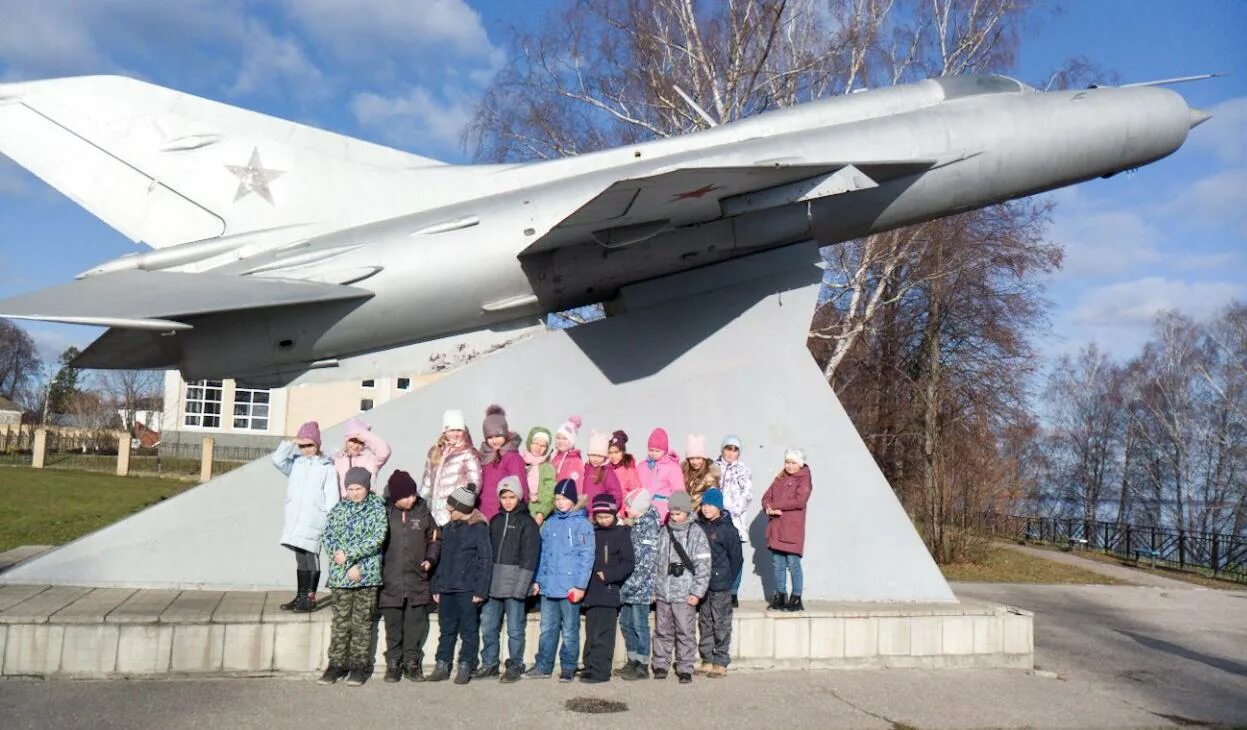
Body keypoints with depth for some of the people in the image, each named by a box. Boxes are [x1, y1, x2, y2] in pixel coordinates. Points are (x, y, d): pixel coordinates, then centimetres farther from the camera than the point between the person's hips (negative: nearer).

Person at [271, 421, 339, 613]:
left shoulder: (327, 467, -1)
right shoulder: (296, 464, 13)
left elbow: (331, 496, -4)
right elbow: (277, 460, -3)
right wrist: (291, 443, -3)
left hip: (314, 520, -5)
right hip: (295, 518, 5)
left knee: (311, 557, -6)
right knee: (300, 558, 12)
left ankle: (310, 598, -3)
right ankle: (300, 596, 19)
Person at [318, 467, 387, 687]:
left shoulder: (377, 509, 0)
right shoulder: (338, 509, 9)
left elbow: (378, 538, -11)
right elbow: (329, 537, 1)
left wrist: (348, 554, -15)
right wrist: (350, 566, -12)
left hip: (368, 574, -2)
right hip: (341, 575, 2)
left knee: (362, 622, 4)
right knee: (340, 621, 6)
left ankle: (359, 665, 12)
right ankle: (337, 664, 15)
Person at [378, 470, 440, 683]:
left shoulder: (423, 511, 3)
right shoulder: (384, 513, -4)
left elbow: (434, 539, 14)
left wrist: (430, 559, -1)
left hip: (417, 581, 1)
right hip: (390, 581, -1)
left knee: (416, 624, 5)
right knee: (393, 626, 7)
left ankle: (412, 662, 18)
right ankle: (393, 662, 20)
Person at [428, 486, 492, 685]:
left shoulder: (479, 528, -7)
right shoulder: (448, 529, 12)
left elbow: (485, 561, -9)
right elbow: (443, 560, 17)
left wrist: (480, 590, -13)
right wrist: (436, 587, 12)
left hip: (467, 590, -6)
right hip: (447, 589, 6)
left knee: (468, 631, 3)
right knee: (446, 630, 12)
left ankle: (465, 668, 11)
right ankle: (442, 666, 19)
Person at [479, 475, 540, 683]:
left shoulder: (527, 522, -3)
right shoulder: (495, 521, 14)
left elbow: (529, 556, -8)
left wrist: (522, 585, -15)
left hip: (514, 582, -5)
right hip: (493, 582, 5)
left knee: (514, 628, 1)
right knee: (488, 626, 8)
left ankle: (515, 666, 13)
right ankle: (489, 663, 21)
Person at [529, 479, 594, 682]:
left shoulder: (582, 524, -5)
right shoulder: (549, 523, 11)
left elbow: (587, 556, -9)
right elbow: (543, 554, 16)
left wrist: (580, 585, -14)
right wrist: (538, 579, 10)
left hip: (570, 587, -5)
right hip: (548, 586, 5)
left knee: (570, 630, 5)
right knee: (547, 628, 11)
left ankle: (568, 667, 14)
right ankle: (543, 665, 19)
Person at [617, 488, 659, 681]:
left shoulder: (649, 527, -15)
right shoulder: (636, 525, 13)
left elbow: (647, 562, -20)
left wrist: (630, 585, -20)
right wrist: (624, 585, 16)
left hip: (641, 586, -9)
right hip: (629, 587, 9)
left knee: (639, 625, -1)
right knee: (626, 623, 14)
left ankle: (642, 666, 8)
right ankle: (632, 661, 25)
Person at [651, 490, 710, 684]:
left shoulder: (696, 532, -4)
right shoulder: (663, 532, 9)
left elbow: (703, 565, -6)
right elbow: (655, 561, 13)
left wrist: (697, 592, -10)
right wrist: (653, 587, 9)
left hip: (684, 594, -4)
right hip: (662, 593, 4)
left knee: (685, 632, 0)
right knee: (662, 631, 11)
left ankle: (685, 669, 10)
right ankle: (661, 665, 23)